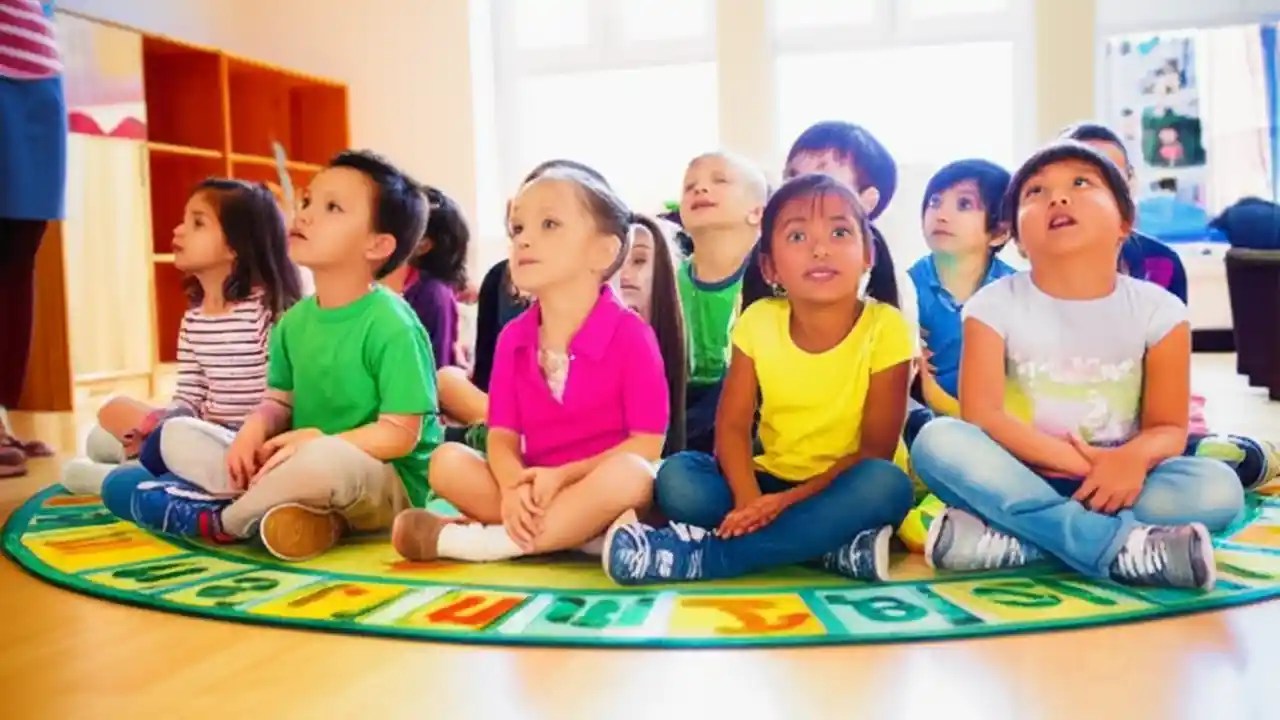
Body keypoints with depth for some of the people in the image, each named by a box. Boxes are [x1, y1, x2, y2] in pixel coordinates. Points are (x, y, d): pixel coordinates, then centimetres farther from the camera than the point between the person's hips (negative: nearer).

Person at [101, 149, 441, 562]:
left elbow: (401, 433, -19)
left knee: (322, 462, -41)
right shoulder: (295, 320, 6)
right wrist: (256, 429, -13)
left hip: (388, 484, -7)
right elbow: (281, 402, 9)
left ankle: (221, 520, -13)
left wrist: (318, 442, -25)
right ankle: (275, 505, -21)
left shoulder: (391, 324, -17)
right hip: (306, 465, 7)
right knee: (177, 433, 4)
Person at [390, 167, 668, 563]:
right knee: (447, 461, -14)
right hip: (534, 492, 4)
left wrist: (562, 475, -21)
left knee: (626, 475, -37)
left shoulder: (630, 334, -14)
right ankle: (588, 532, -21)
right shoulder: (513, 338, 2)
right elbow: (502, 437, -2)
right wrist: (514, 488, -25)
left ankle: (463, 540, -28)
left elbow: (647, 445, -15)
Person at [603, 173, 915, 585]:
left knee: (886, 485, -35)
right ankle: (836, 547, -24)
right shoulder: (759, 321, -8)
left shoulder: (885, 327, -16)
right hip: (772, 479, 2)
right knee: (677, 478, -21)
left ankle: (705, 554, -31)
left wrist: (790, 500, -25)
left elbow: (876, 450, -15)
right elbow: (732, 426, -9)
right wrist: (748, 501, -28)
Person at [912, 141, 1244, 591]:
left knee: (1218, 487, -26)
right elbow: (980, 415, -16)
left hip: (1115, 481, 2)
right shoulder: (995, 304, -7)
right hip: (1021, 482, -1)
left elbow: (1168, 427, -4)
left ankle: (1011, 540, -31)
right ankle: (1124, 545, -32)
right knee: (938, 441, -29)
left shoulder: (1157, 310, -3)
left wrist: (1134, 456, -29)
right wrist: (1081, 464, -26)